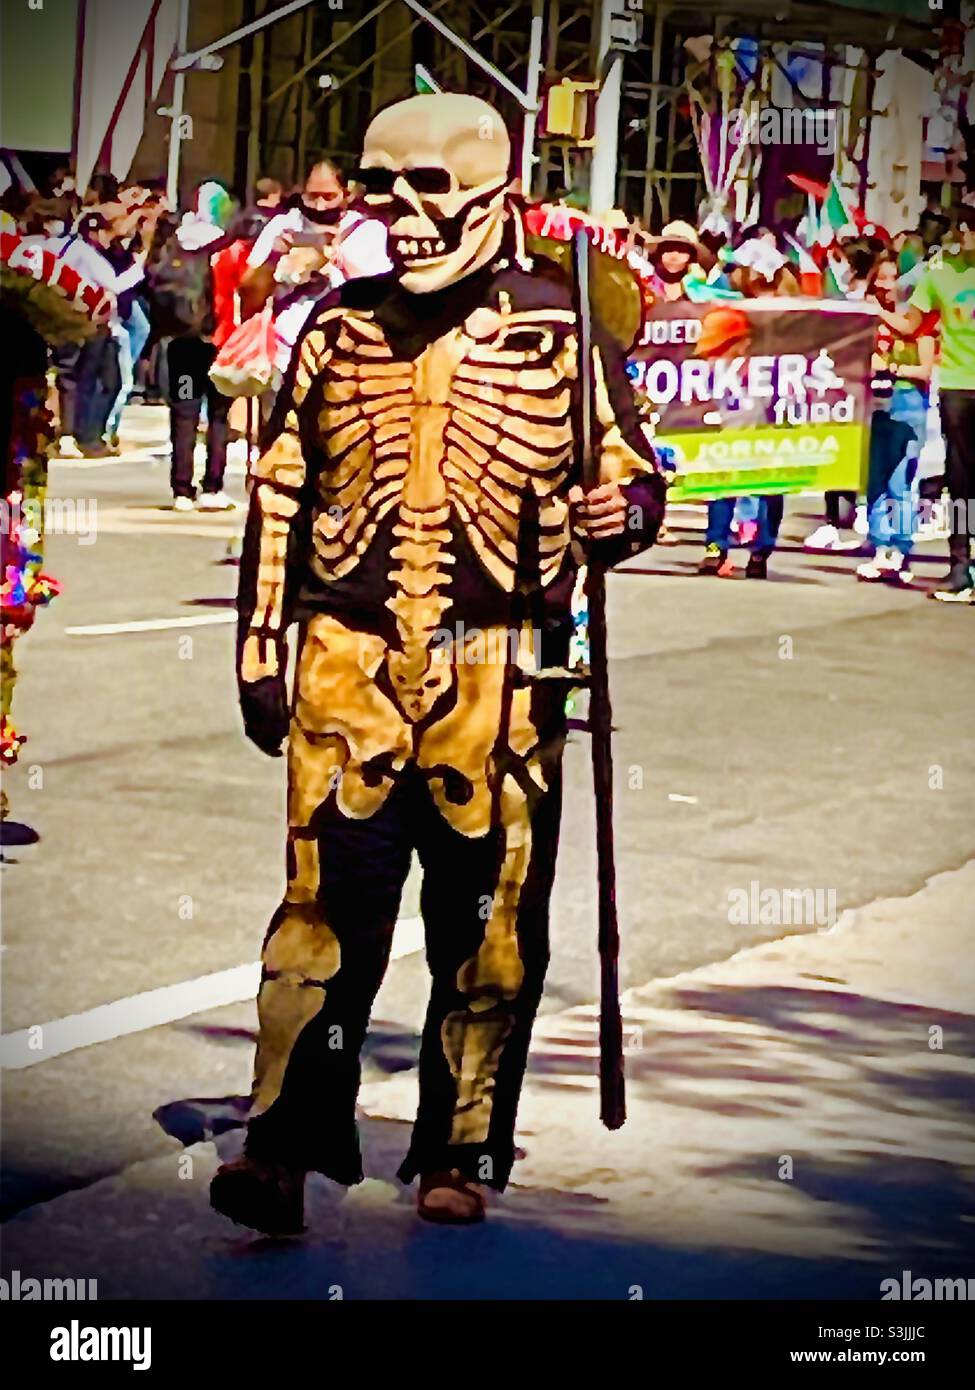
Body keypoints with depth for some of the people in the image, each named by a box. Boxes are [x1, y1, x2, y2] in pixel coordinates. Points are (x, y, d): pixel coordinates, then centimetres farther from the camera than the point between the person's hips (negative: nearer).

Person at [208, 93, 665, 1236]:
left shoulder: (557, 333, 2)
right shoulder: (342, 328, 11)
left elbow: (632, 471, 8)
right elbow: (279, 495, 16)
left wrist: (616, 518, -16)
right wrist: (261, 650, 12)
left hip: (497, 667, -1)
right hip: (350, 663, 1)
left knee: (487, 922, 3)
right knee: (327, 902, -7)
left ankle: (460, 1154, 15)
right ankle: (284, 1149, -8)